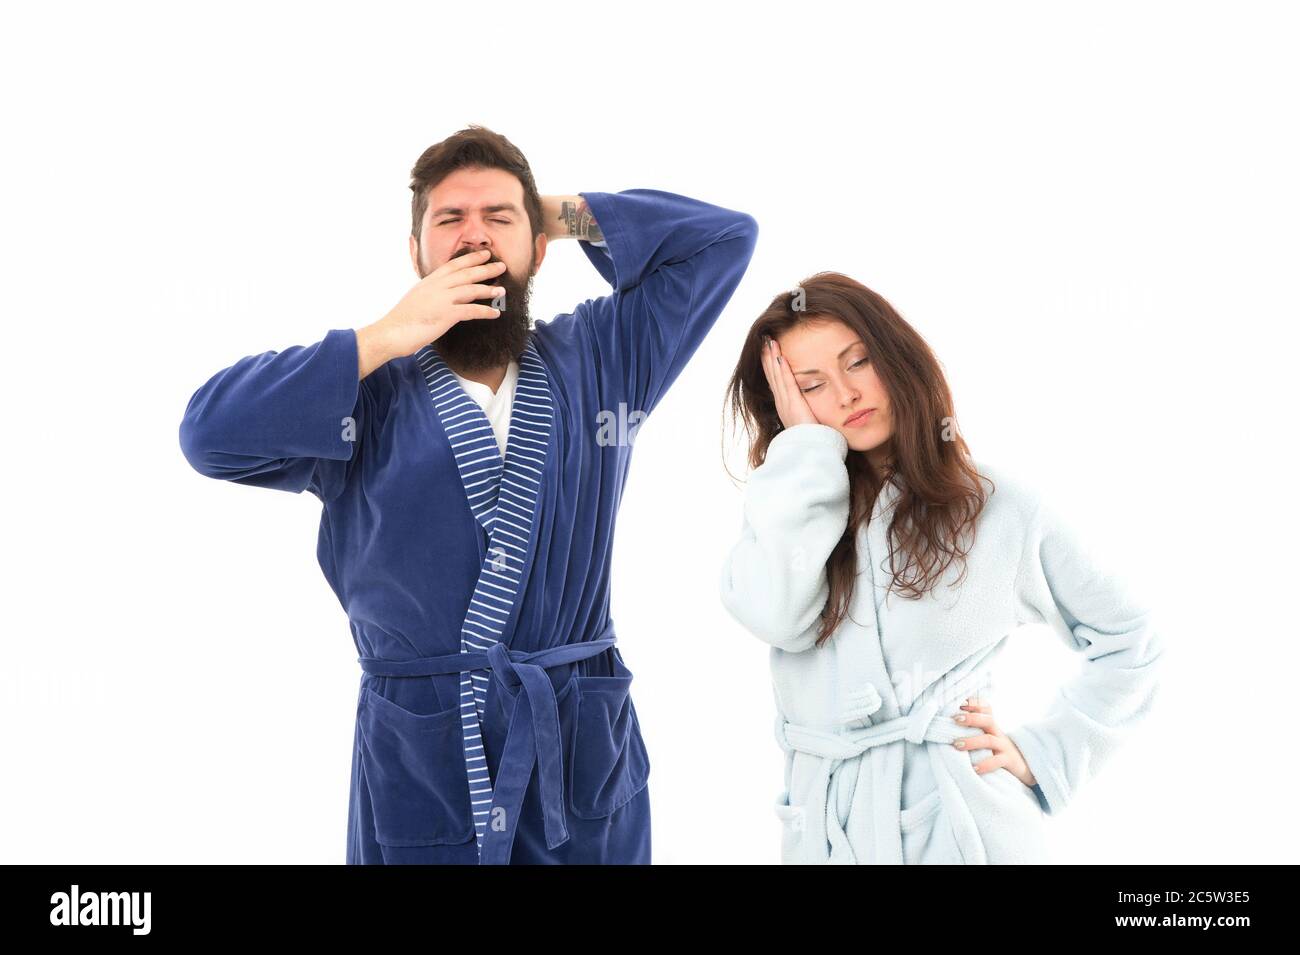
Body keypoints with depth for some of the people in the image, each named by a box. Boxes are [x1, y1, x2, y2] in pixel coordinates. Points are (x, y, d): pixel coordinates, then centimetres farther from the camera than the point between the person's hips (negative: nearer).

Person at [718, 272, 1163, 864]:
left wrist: (1039, 753, -2)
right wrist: (807, 445, -13)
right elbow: (774, 616, -20)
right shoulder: (791, 504, 2)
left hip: (958, 819, -2)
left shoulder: (1000, 509, -4)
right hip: (826, 824, 3)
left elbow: (1130, 642, 6)